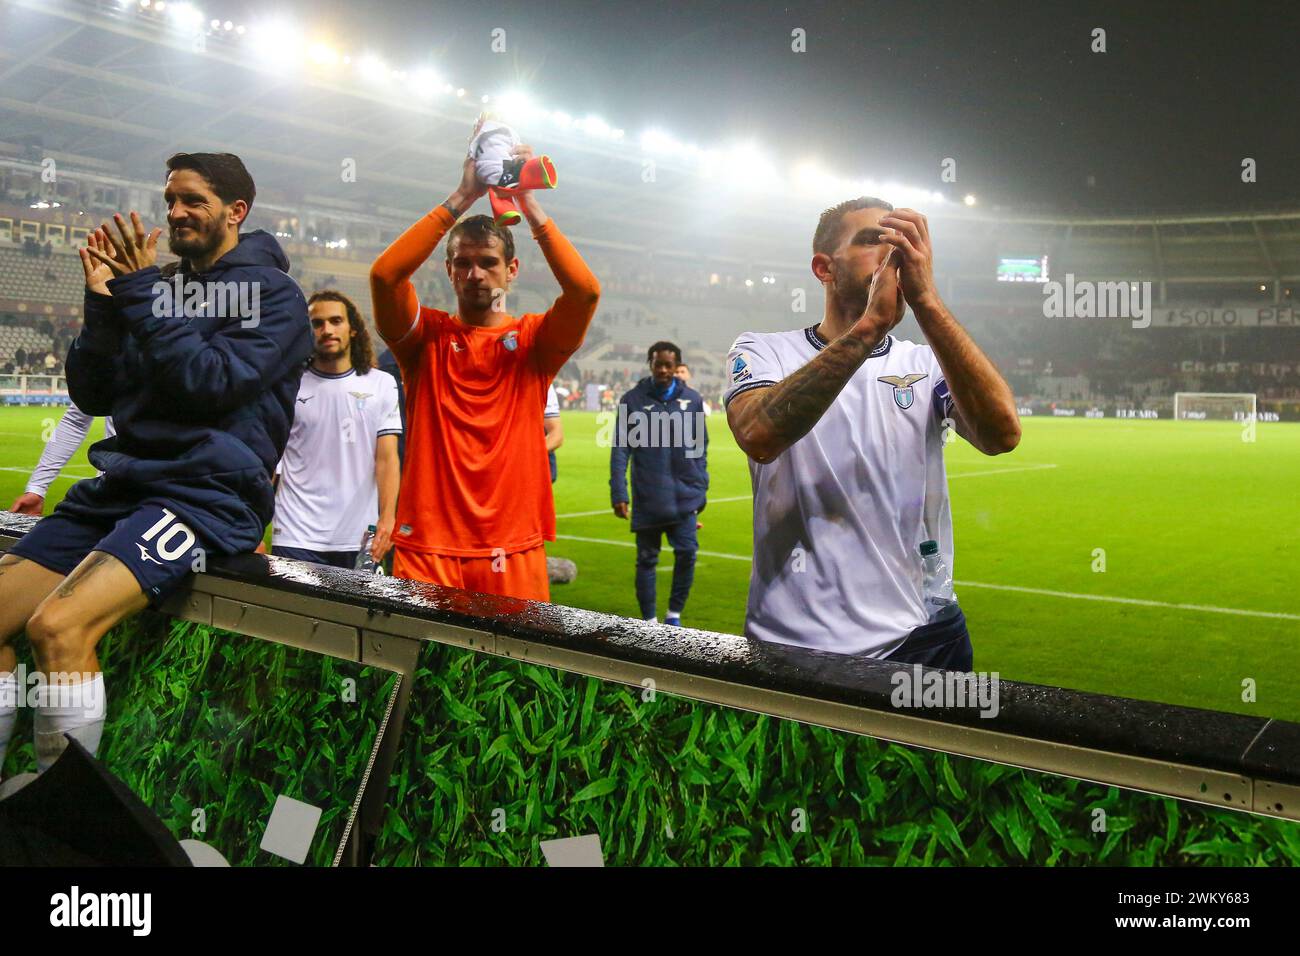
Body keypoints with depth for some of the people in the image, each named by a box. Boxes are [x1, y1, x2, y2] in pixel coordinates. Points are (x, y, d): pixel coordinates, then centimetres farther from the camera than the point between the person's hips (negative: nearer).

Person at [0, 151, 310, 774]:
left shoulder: (270, 292, 1)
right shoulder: (160, 284, 18)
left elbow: (212, 384, -14)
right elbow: (93, 396, 13)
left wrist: (142, 291, -12)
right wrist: (103, 299, 1)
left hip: (208, 491, -7)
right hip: (123, 482, 7)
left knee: (57, 625, -27)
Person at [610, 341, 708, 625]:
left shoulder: (692, 399, 6)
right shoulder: (633, 399, 0)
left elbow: (701, 446, 11)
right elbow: (620, 448, -3)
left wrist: (701, 489, 8)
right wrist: (618, 493, -9)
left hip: (685, 497, 1)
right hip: (647, 499, -1)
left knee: (687, 553, -6)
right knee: (647, 559, 6)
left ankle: (674, 614, 13)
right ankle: (649, 620, 18)